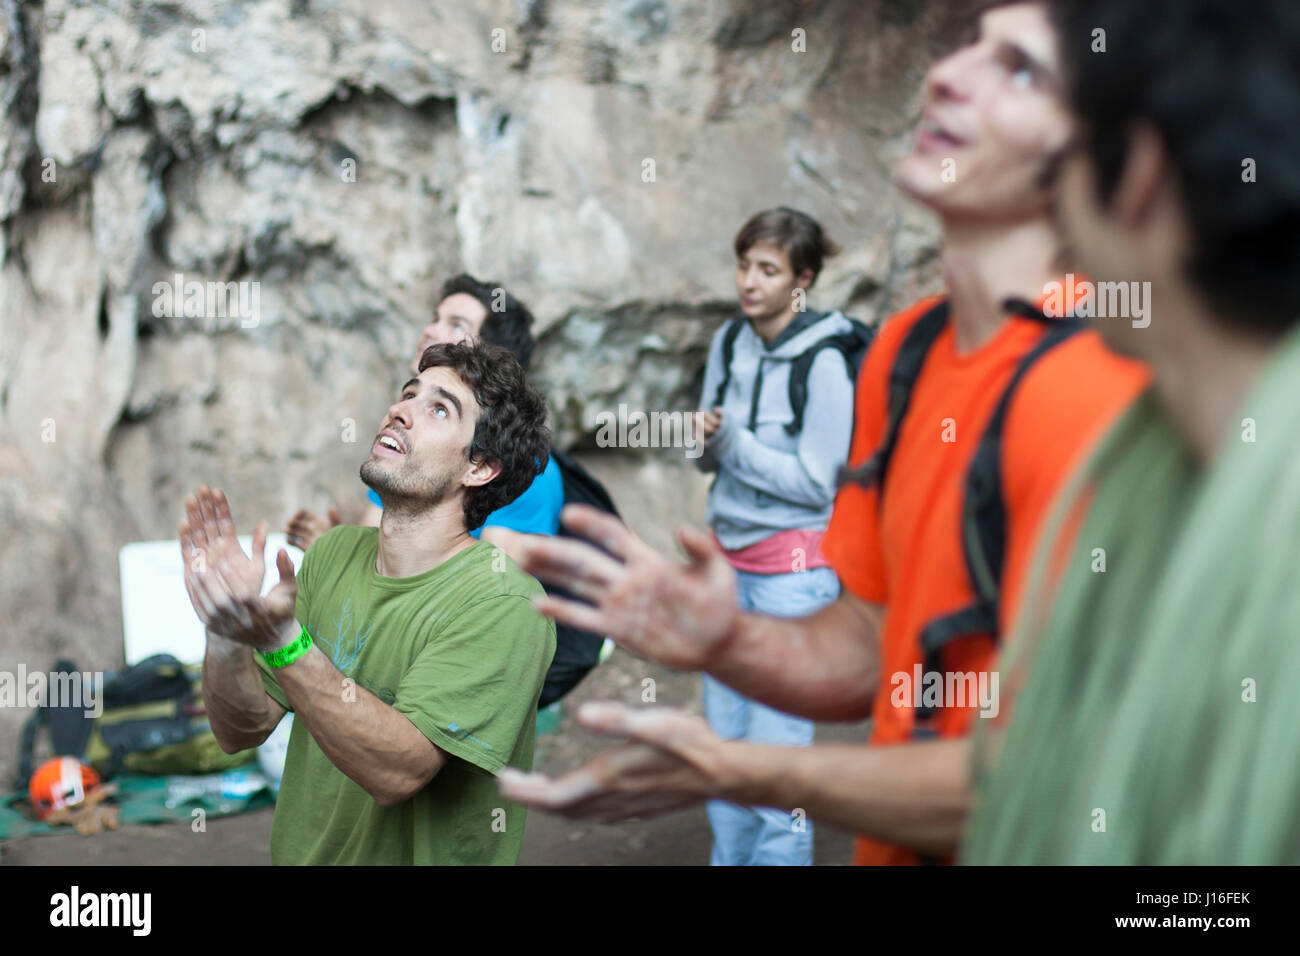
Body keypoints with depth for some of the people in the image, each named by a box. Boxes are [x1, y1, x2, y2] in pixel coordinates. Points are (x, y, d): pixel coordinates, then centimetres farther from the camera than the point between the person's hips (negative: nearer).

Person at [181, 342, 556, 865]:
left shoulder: (502, 602, -15)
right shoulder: (335, 552, 3)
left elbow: (397, 771, -23)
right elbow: (241, 732, 2)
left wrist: (281, 642, -31)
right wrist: (225, 635, -15)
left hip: (426, 855, -4)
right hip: (300, 852, 4)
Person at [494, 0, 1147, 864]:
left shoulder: (1085, 391, -24)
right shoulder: (906, 350, 1)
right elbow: (874, 653, 8)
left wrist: (737, 773, -19)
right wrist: (728, 643, -12)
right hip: (894, 848, 7)